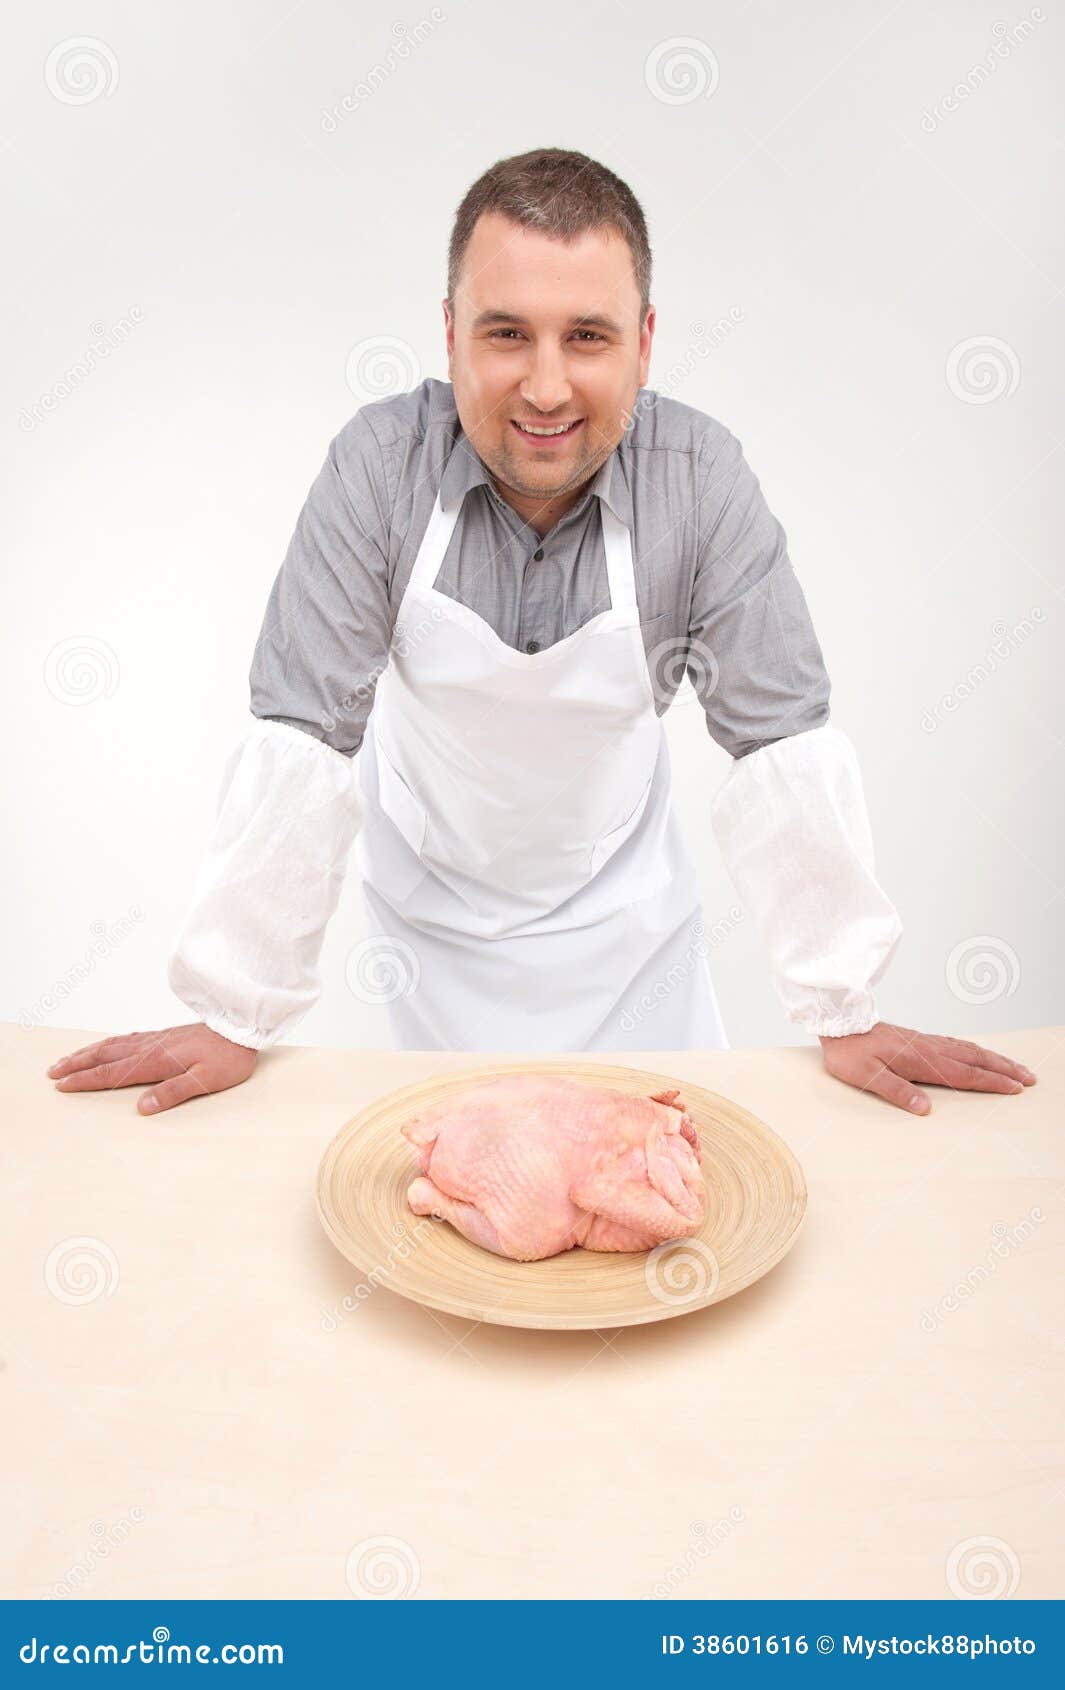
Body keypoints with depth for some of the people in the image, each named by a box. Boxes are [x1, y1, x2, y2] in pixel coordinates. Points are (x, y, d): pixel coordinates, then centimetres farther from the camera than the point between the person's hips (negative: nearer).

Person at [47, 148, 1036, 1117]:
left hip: (621, 903, 1)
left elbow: (779, 740, -19)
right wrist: (235, 1017, -22)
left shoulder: (701, 476, -22)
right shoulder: (379, 463, -24)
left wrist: (843, 1011, -18)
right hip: (430, 896, 0)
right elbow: (302, 739, -23)